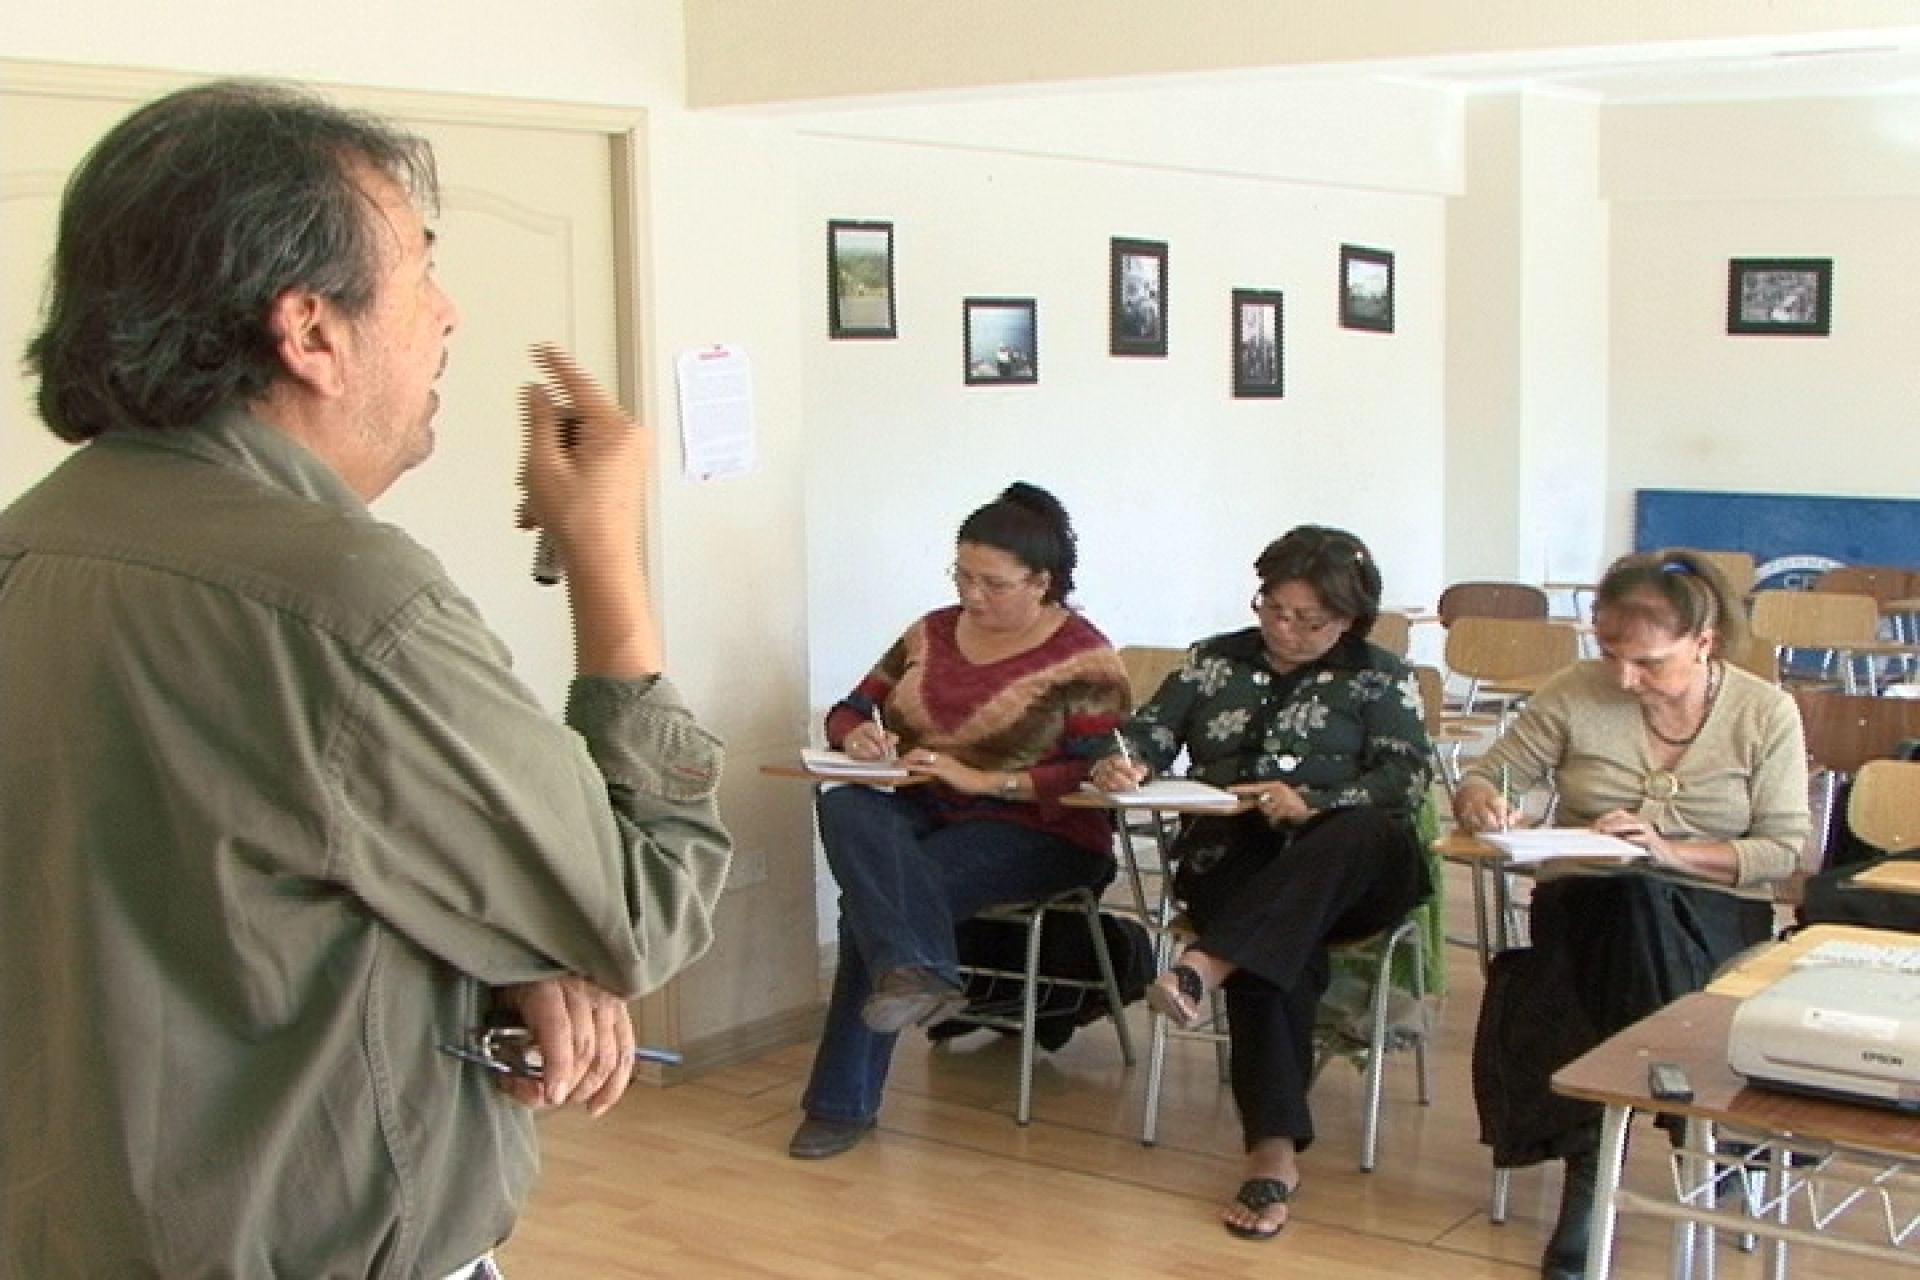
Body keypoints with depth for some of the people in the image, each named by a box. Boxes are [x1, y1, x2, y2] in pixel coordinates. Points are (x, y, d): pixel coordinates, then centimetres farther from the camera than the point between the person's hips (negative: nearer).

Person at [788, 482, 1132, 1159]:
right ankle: (918, 974, -50)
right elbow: (848, 711, 16)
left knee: (876, 898, -29)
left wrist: (981, 779, -23)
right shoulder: (932, 633, 13)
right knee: (845, 808, -31)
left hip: (1034, 832, -5)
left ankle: (844, 1102, -22)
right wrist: (859, 735, -10)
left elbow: (1096, 776, -15)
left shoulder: (1083, 658, -5)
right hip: (922, 816, 5)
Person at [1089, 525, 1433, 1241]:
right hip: (1232, 861, 1)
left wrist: (1314, 804, -18)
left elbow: (1408, 778, -1)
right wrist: (1125, 764, -16)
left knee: (1368, 835, -39)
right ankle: (1275, 1148, -39)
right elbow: (1151, 730, 10)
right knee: (1281, 951, -34)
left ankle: (1204, 967, -52)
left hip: (1343, 874, 0)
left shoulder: (1379, 678, 13)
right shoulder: (1213, 662, 20)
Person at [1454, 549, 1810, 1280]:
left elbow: (1784, 850, -2)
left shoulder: (1766, 714, 1)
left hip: (1713, 916, -1)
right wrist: (1480, 802, -16)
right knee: (1621, 904, -35)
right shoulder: (1575, 695, 2)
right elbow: (1485, 777, 8)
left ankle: (1592, 1177, -23)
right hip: (1583, 906, 1)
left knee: (1637, 907, -35)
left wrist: (1669, 851, -16)